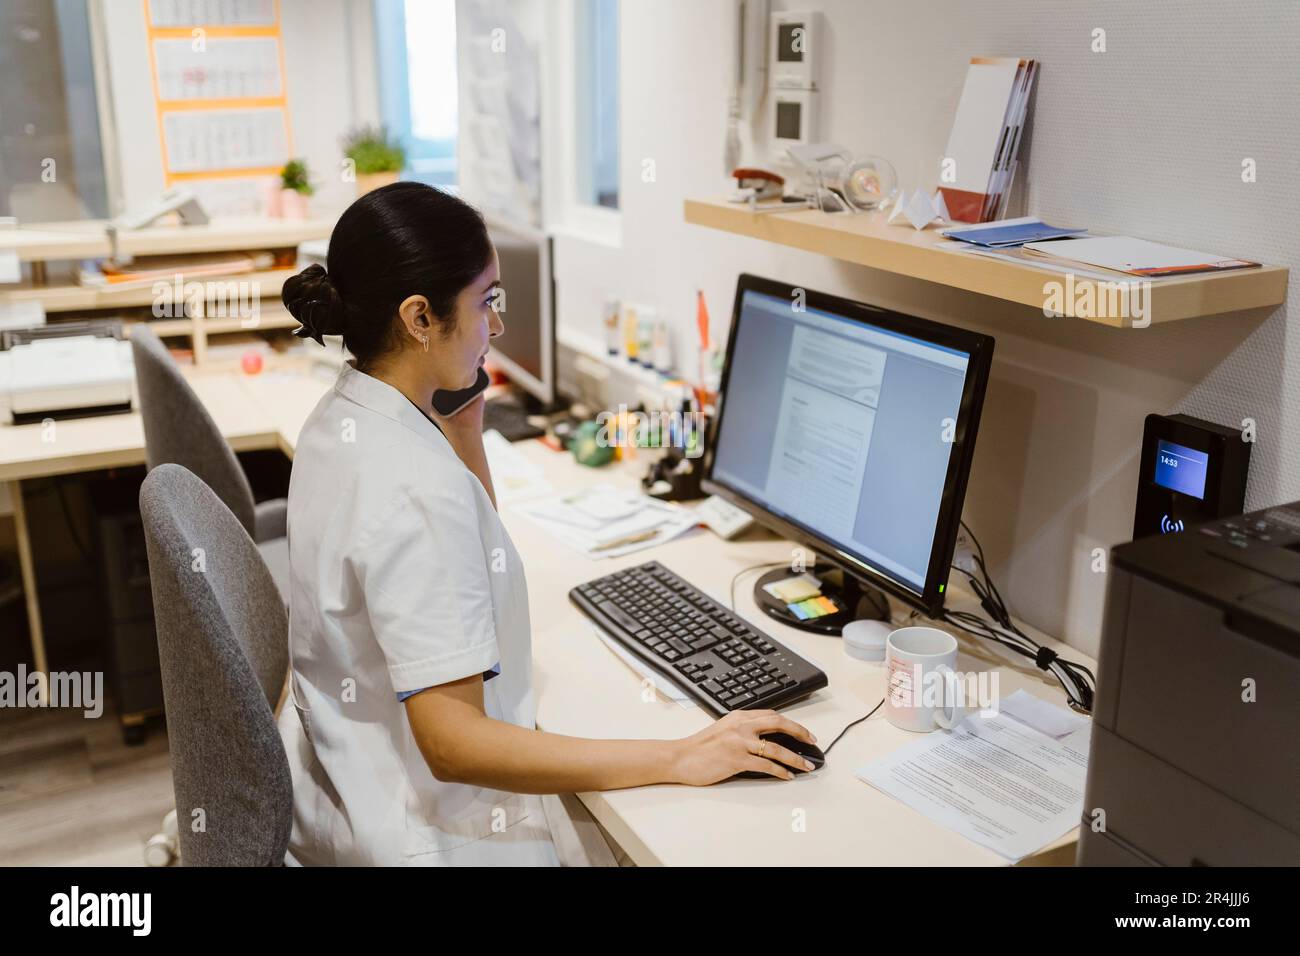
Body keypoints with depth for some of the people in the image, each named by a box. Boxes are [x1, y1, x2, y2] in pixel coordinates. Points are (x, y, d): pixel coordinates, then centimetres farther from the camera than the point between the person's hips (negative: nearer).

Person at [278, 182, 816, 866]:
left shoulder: (340, 420, 1)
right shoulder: (416, 488, -31)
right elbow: (454, 744, -31)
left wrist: (465, 418, 4)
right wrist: (680, 760, -30)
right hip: (413, 833, -9)